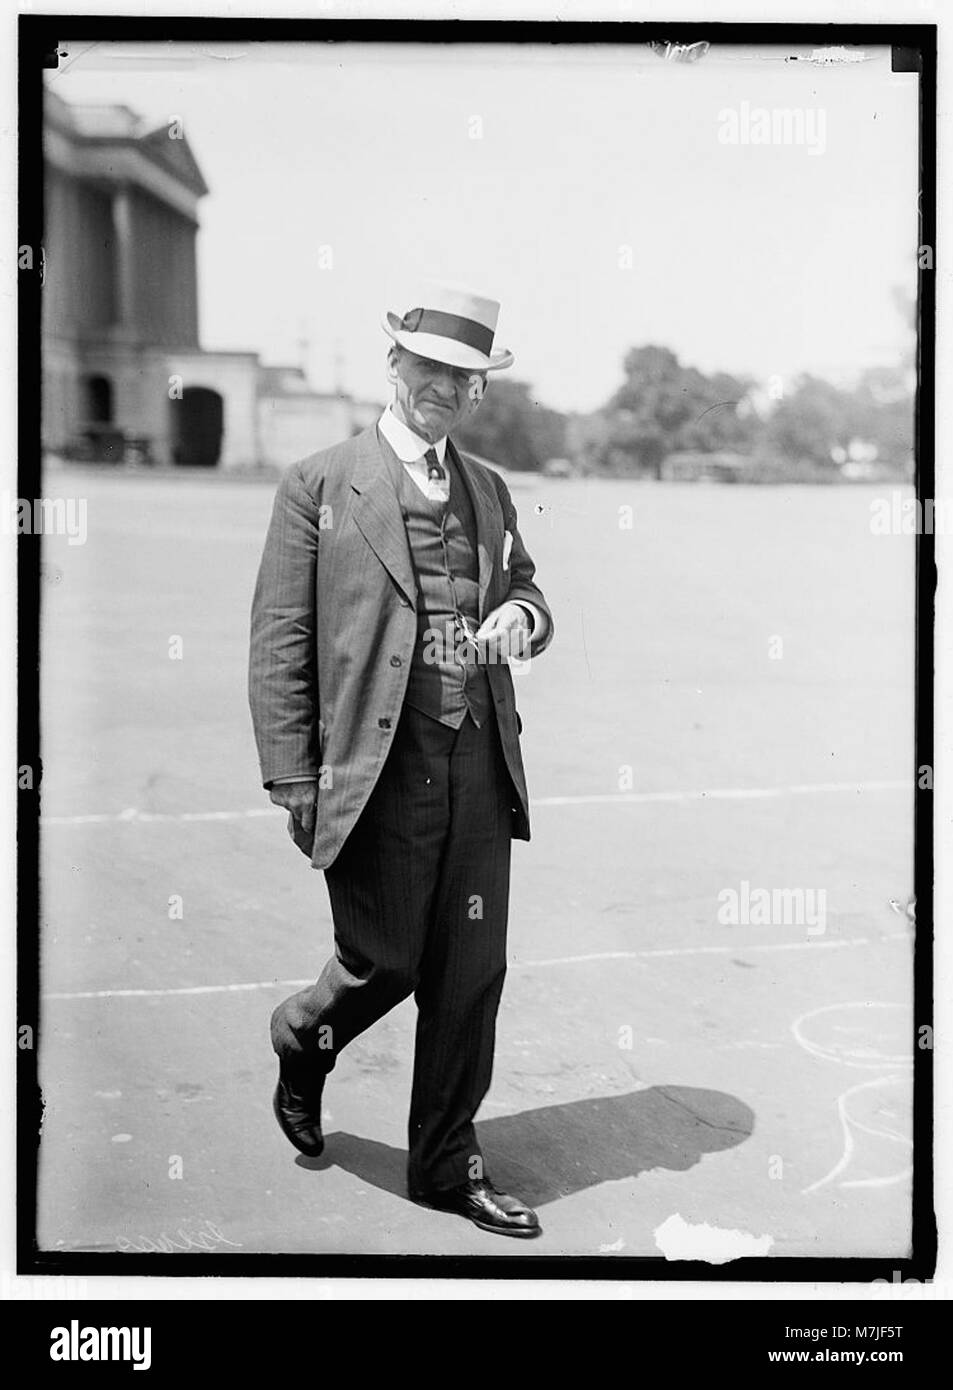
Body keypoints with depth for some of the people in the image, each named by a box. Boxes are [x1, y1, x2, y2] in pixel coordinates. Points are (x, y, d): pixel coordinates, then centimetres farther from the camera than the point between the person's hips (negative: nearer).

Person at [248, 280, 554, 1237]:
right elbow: (278, 644, -4)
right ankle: (301, 1042, 36)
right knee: (383, 962, 1)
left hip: (479, 764, 5)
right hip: (375, 766, -5)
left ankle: (448, 1166, 24)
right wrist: (293, 783, -10)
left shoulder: (490, 491, 14)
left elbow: (526, 597, 26)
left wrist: (522, 616, 0)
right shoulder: (319, 485, -2)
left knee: (471, 975, 8)